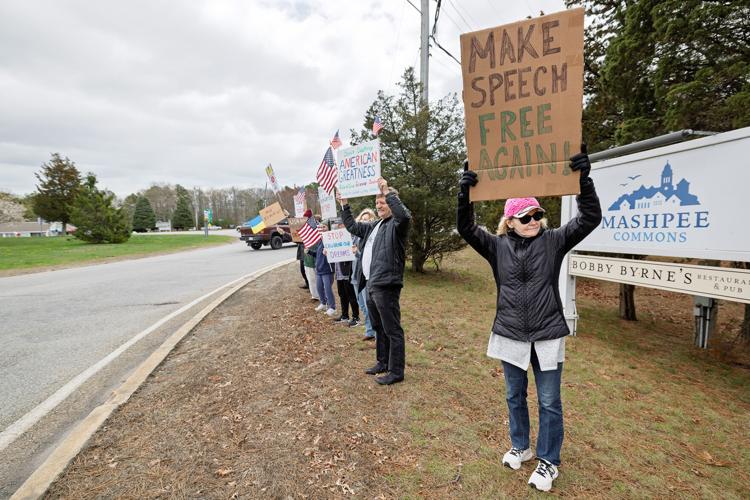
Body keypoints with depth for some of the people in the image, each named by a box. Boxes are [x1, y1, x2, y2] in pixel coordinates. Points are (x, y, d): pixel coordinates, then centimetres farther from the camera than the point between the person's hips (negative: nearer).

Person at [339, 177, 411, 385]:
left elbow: (404, 215, -31)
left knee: (392, 330, -1)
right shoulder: (374, 226, 20)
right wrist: (344, 204, 25)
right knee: (379, 328, 21)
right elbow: (352, 226, 30)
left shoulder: (396, 224, -7)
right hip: (371, 285, 10)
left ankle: (396, 372, 10)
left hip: (386, 286, -10)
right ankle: (382, 363, 35)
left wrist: (388, 192, -27)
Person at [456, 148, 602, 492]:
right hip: (510, 335, 2)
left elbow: (589, 219, -9)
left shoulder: (553, 241, -3)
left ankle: (548, 461, 31)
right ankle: (519, 447, 41)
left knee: (549, 402, 11)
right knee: (514, 396, 18)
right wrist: (465, 192, -23)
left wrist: (583, 180, -22)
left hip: (547, 336, -1)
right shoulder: (498, 246, -1)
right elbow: (466, 228, -10)